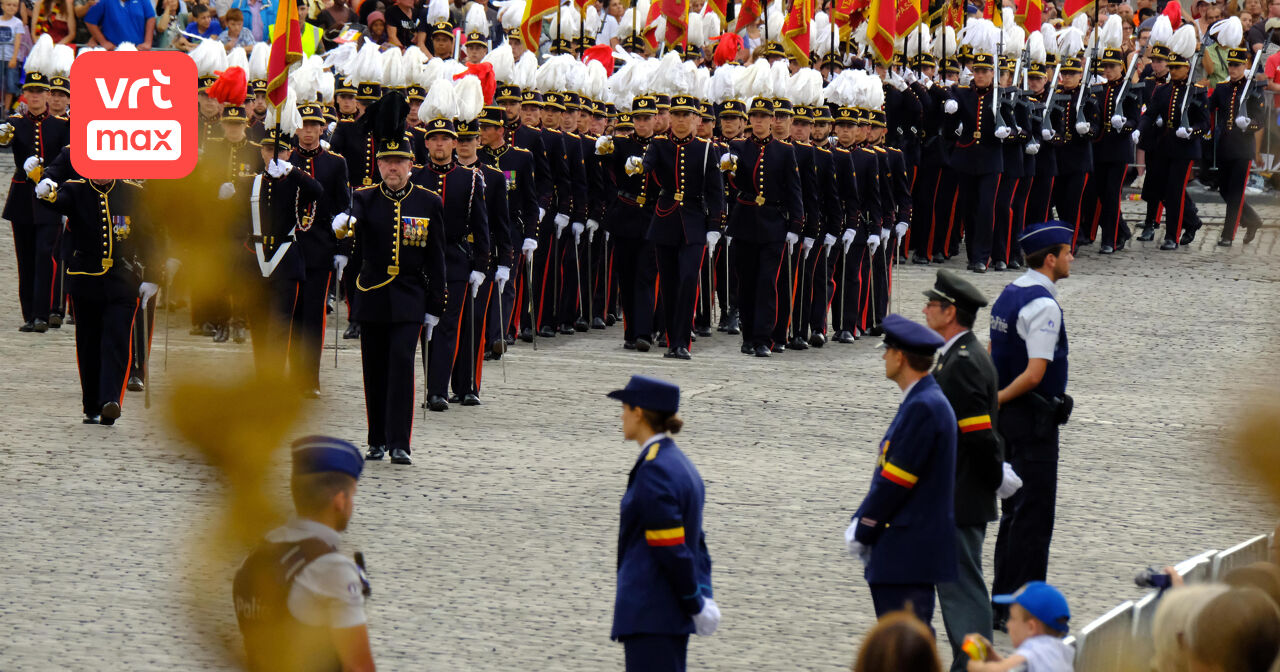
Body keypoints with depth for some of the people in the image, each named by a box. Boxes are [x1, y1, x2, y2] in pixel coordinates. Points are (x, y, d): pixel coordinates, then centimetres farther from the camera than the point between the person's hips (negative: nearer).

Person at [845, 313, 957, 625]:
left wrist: (862, 533, -9)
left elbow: (895, 482, -18)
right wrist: (859, 523, 12)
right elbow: (888, 475, 18)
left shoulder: (925, 407, -18)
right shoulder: (922, 401, 14)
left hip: (910, 553, -10)